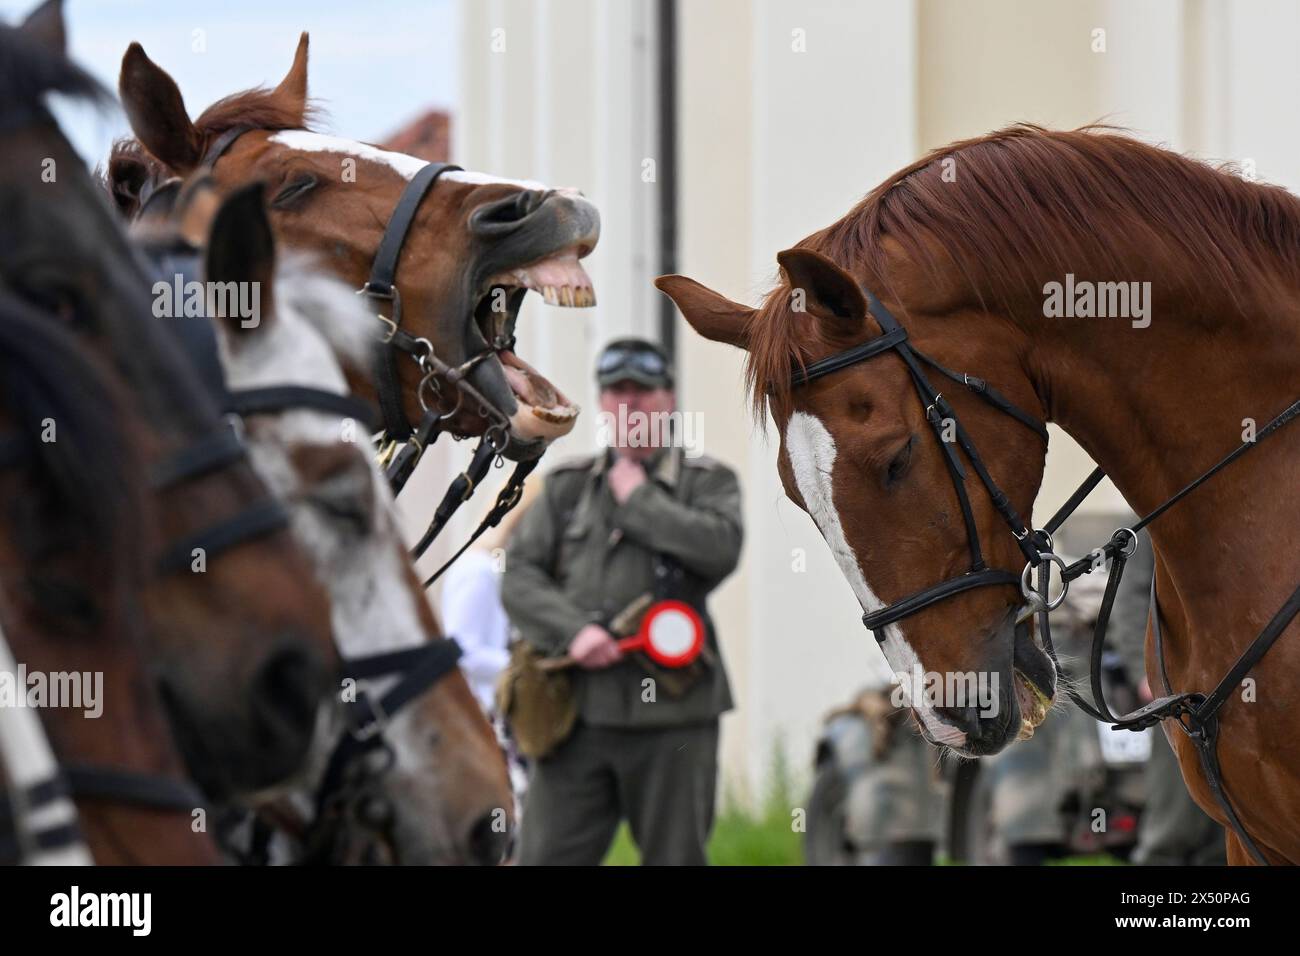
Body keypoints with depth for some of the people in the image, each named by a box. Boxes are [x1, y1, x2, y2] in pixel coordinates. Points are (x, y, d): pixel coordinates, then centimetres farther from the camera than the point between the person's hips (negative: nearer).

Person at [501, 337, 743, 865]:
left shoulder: (708, 481, 8)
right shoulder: (566, 486, 15)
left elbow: (721, 548, -13)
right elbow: (520, 575, 7)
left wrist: (639, 501, -4)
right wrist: (572, 630, -11)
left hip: (670, 713, -2)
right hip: (576, 709, 2)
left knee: (676, 857, 4)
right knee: (545, 855, -3)